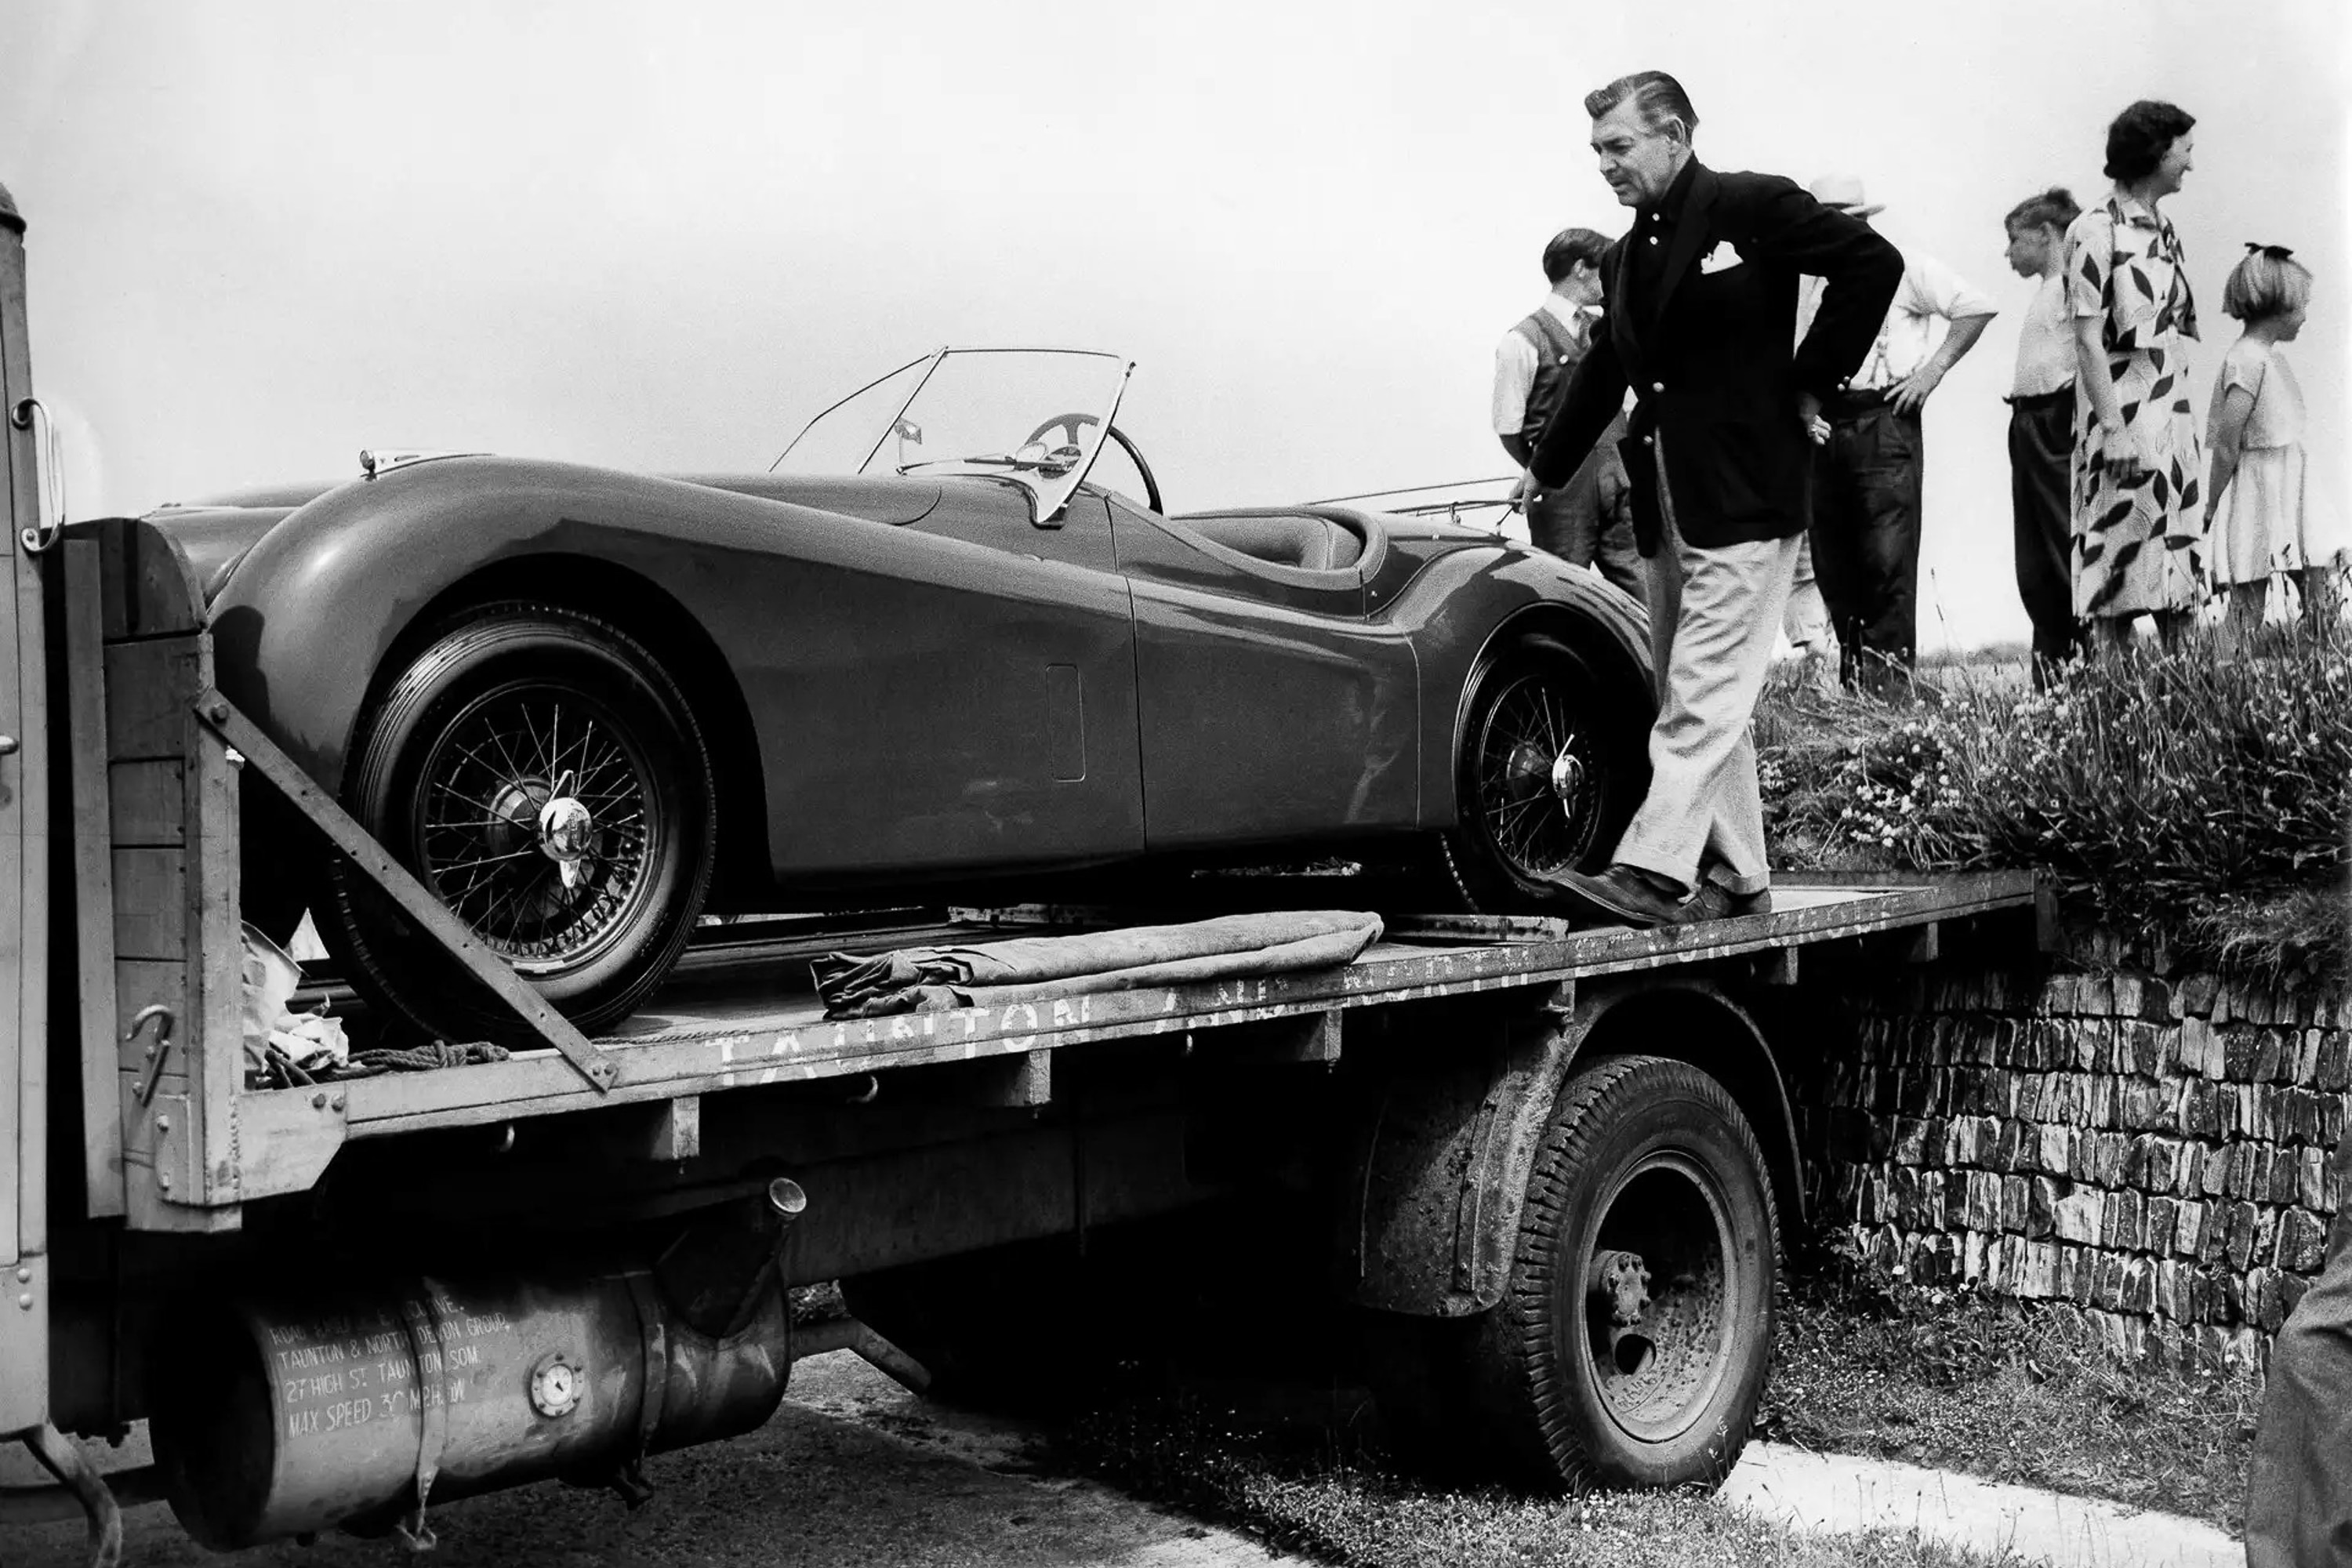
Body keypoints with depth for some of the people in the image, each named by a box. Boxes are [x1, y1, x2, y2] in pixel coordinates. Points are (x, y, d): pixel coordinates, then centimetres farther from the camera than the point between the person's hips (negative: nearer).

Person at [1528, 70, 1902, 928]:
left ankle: (1654, 871, -16)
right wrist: (1543, 472, 29)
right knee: (1695, 701, 9)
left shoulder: (1754, 207, -3)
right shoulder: (1624, 259, 17)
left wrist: (1809, 382, -6)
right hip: (1662, 506, 8)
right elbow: (1601, 373, 27)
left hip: (1743, 498, -8)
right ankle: (1736, 876, 16)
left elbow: (1873, 262, -7)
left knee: (1705, 695, -11)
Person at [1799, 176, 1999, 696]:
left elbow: (1976, 307, -1)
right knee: (1831, 557, 5)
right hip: (1821, 425, 5)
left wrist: (1933, 369, -6)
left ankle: (1889, 671, -7)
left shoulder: (1902, 268, 1)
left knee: (1888, 555, -10)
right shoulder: (1806, 281, 16)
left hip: (1883, 422, -5)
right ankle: (1853, 669, 14)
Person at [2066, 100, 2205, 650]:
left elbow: (2176, 334, 17)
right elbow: (2088, 339, -13)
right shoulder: (2096, 231, -8)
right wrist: (2115, 428, -19)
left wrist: (2185, 419, 11)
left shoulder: (2166, 232, 16)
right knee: (2121, 563, -6)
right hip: (2121, 417, -7)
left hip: (2174, 414, 8)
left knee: (2182, 559, 6)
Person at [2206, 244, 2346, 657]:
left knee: (2323, 602, 7)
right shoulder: (2247, 359, -18)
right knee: (2247, 609, -2)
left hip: (2290, 495, 9)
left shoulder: (2273, 355, 12)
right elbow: (2225, 445, -18)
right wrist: (2212, 507, -14)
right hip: (2256, 498, -9)